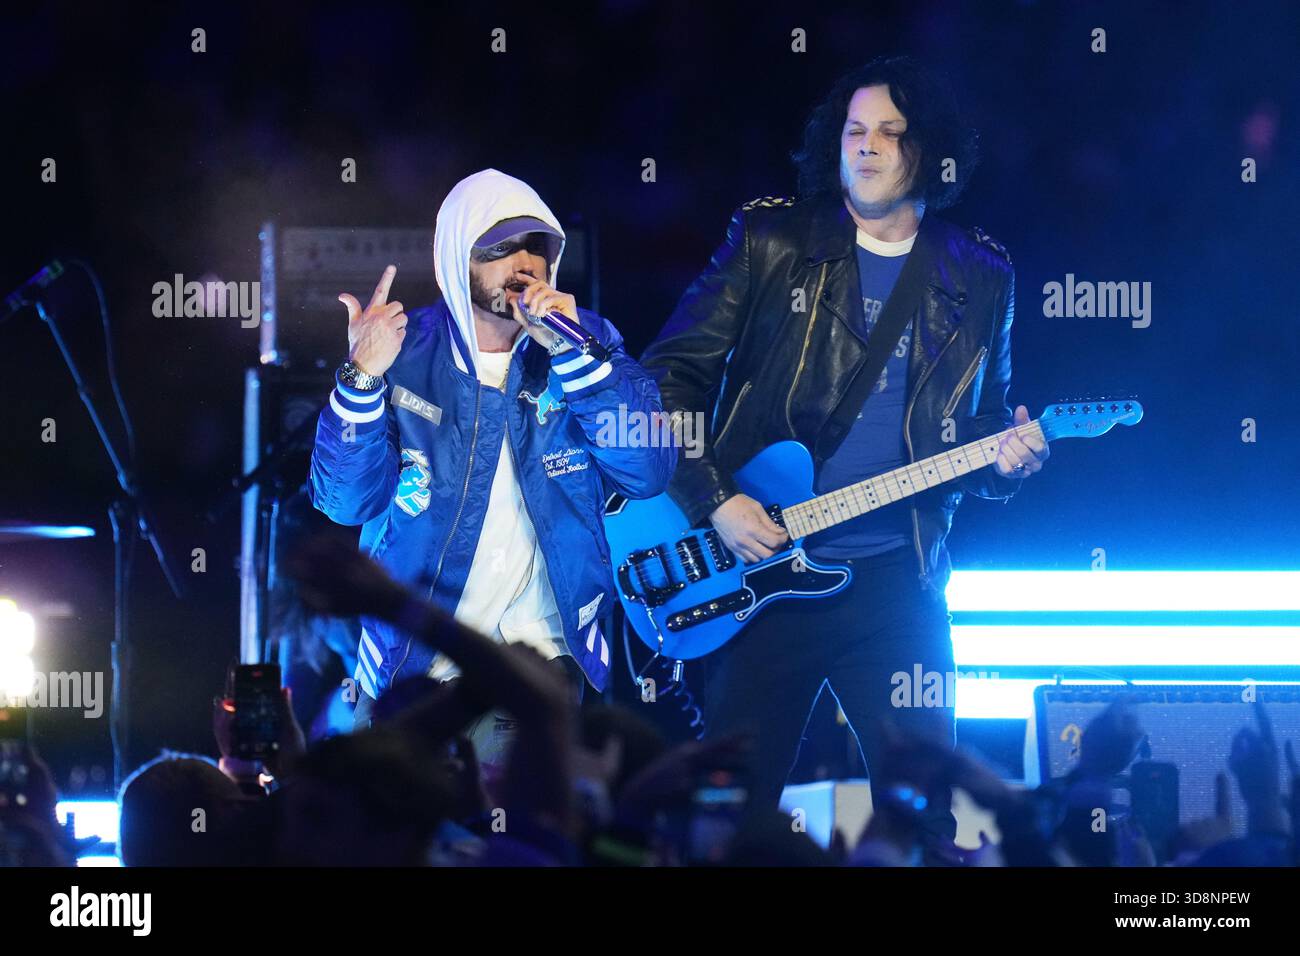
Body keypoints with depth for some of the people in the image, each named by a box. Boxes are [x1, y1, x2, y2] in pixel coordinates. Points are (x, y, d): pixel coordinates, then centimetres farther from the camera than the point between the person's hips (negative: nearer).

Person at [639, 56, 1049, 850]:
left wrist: (1005, 459, -6)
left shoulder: (980, 278, 10)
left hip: (899, 577, 2)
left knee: (922, 808, 0)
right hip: (758, 568, -2)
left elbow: (986, 421, 18)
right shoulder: (770, 241, 2)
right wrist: (713, 500, -9)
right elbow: (674, 372, 1)